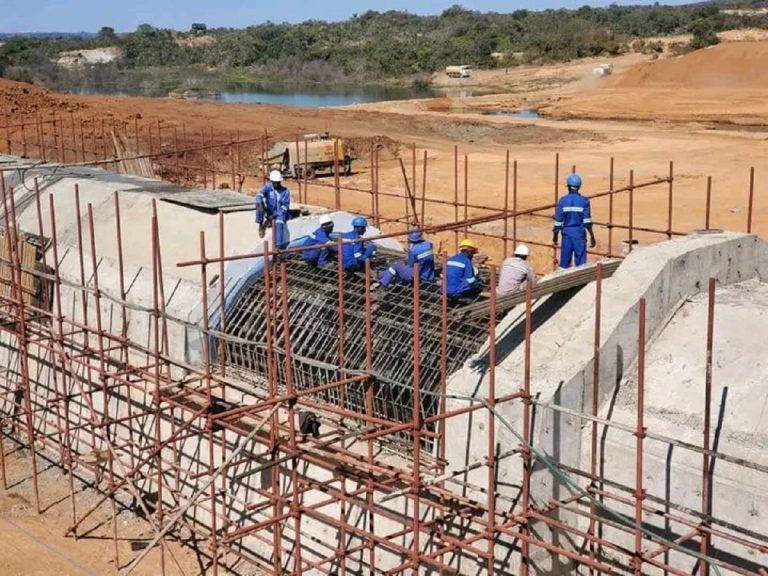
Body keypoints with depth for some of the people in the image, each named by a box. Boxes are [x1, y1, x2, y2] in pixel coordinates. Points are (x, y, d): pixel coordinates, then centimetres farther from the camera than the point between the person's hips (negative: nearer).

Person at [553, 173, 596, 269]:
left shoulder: (562, 201, -3)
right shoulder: (584, 201, -5)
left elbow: (558, 221, -1)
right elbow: (587, 222, -8)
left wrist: (555, 236, 11)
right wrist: (592, 237, -2)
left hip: (567, 234, 1)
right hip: (580, 234, -1)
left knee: (565, 261, 9)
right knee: (581, 262, 2)